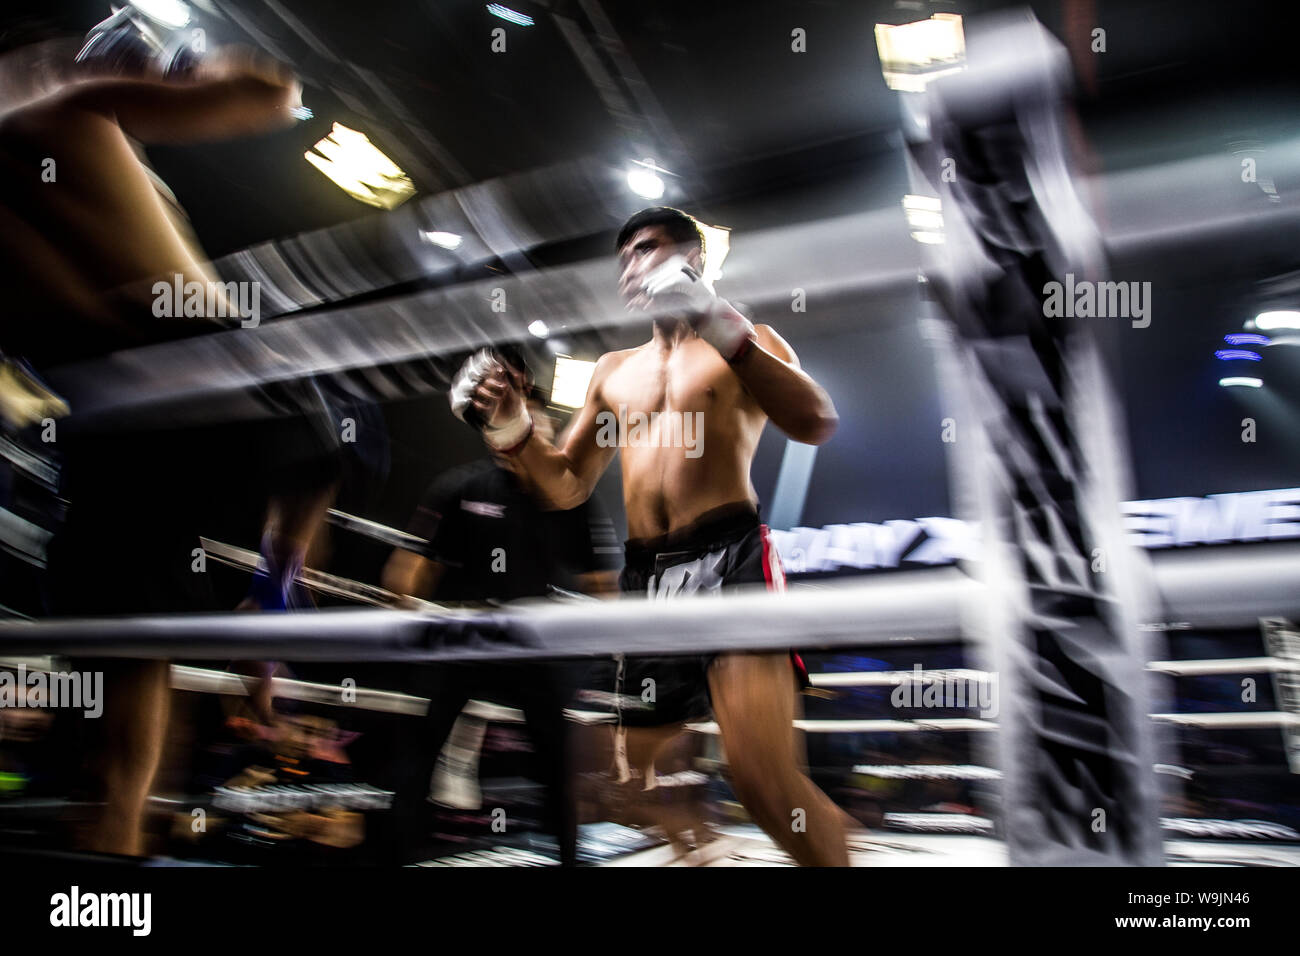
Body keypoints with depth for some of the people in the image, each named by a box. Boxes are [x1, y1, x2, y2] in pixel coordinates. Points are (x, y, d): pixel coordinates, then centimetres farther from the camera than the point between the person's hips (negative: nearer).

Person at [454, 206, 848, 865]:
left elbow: (818, 423, -10)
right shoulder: (614, 371, 23)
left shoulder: (745, 343, 10)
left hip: (728, 557, -5)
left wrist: (719, 327, -18)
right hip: (642, 575, 6)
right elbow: (566, 486, 22)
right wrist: (513, 433, 3)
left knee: (765, 778, -20)